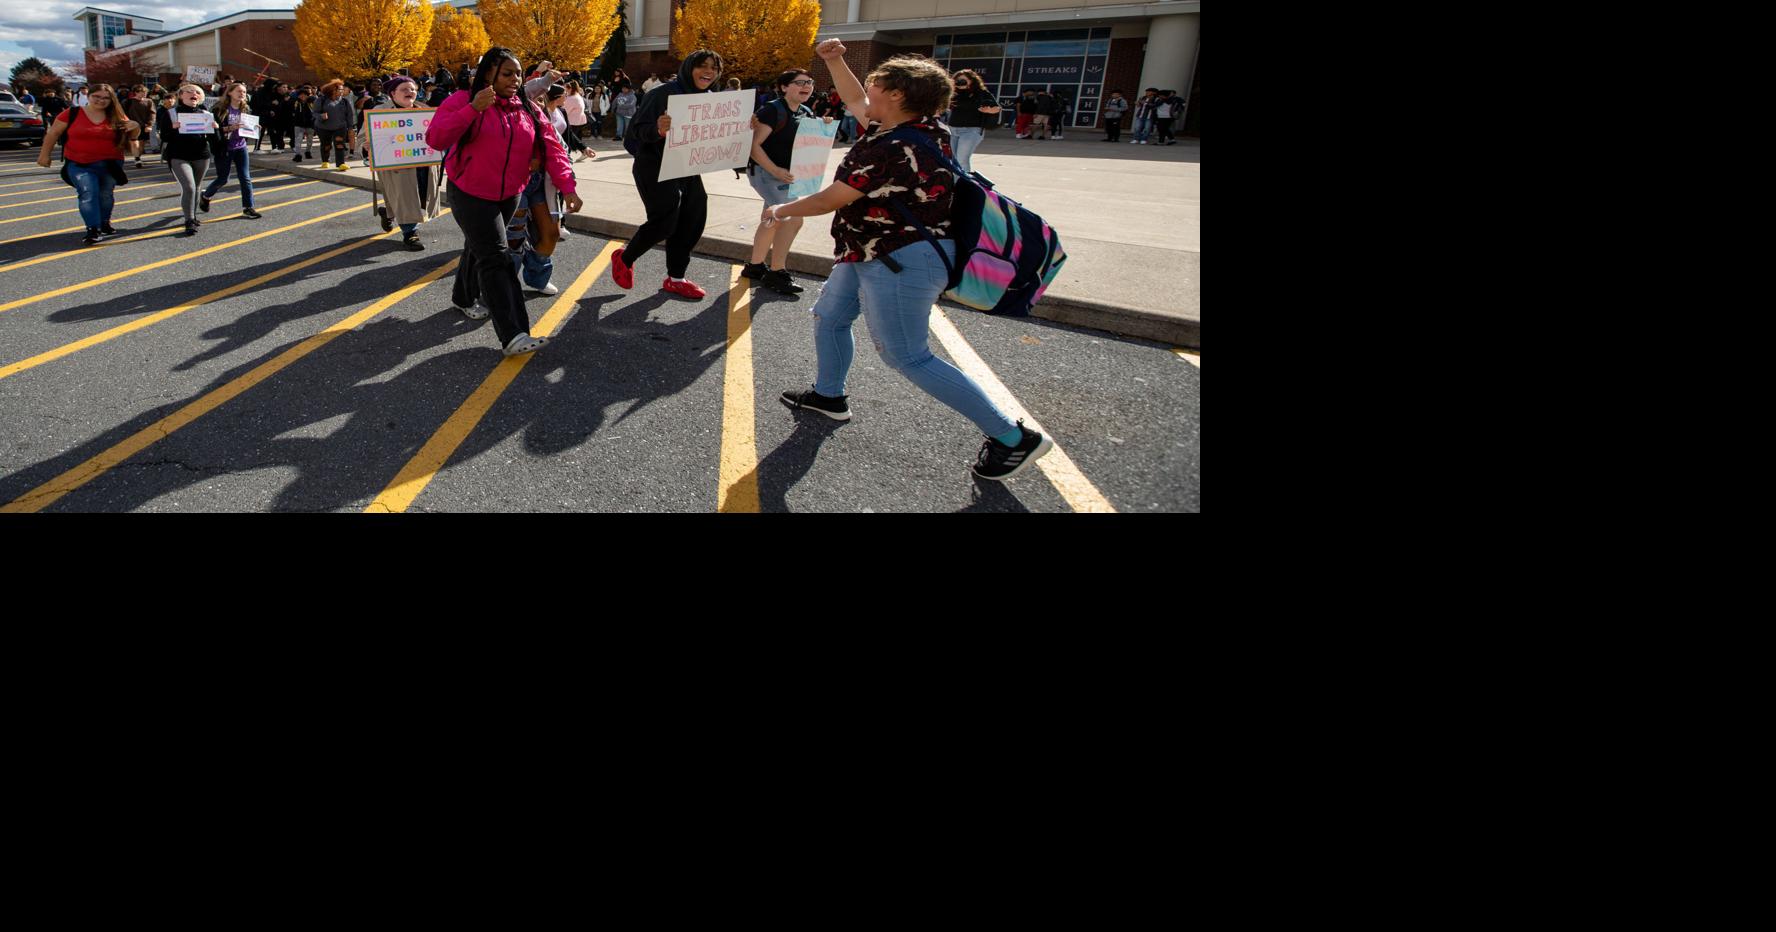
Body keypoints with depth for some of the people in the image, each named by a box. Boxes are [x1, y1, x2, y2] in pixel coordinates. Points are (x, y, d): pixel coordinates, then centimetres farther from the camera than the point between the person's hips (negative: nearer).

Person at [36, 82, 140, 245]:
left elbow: (132, 136, 11)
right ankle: (93, 230, -18)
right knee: (88, 194, -15)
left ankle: (104, 223, 32)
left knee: (105, 194, 14)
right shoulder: (72, 114, -3)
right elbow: (53, 134, 4)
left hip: (110, 164, 2)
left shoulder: (117, 117, 1)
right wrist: (44, 154, 4)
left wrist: (136, 127, -13)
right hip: (79, 164, -2)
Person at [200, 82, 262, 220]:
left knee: (246, 178, -4)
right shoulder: (220, 109, -11)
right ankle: (205, 196, 33)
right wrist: (229, 128, -27)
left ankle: (247, 208, 2)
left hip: (241, 148, 4)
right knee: (222, 179, 5)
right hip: (224, 148, -4)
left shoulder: (246, 109, 4)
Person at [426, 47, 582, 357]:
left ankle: (463, 298, 47)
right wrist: (472, 109, -31)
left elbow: (551, 148, -4)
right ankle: (512, 335, -24)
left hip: (509, 196, 5)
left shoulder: (528, 109, 2)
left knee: (479, 248, 23)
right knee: (495, 258, -16)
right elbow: (435, 139, -21)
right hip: (471, 195, -5)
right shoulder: (463, 100, -11)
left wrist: (567, 187, -19)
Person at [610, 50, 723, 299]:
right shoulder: (664, 93, -15)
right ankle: (624, 259, 15)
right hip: (656, 168, -7)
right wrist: (658, 130, -39)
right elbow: (637, 130, -16)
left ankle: (675, 278, 19)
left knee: (693, 221, 4)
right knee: (664, 221, -11)